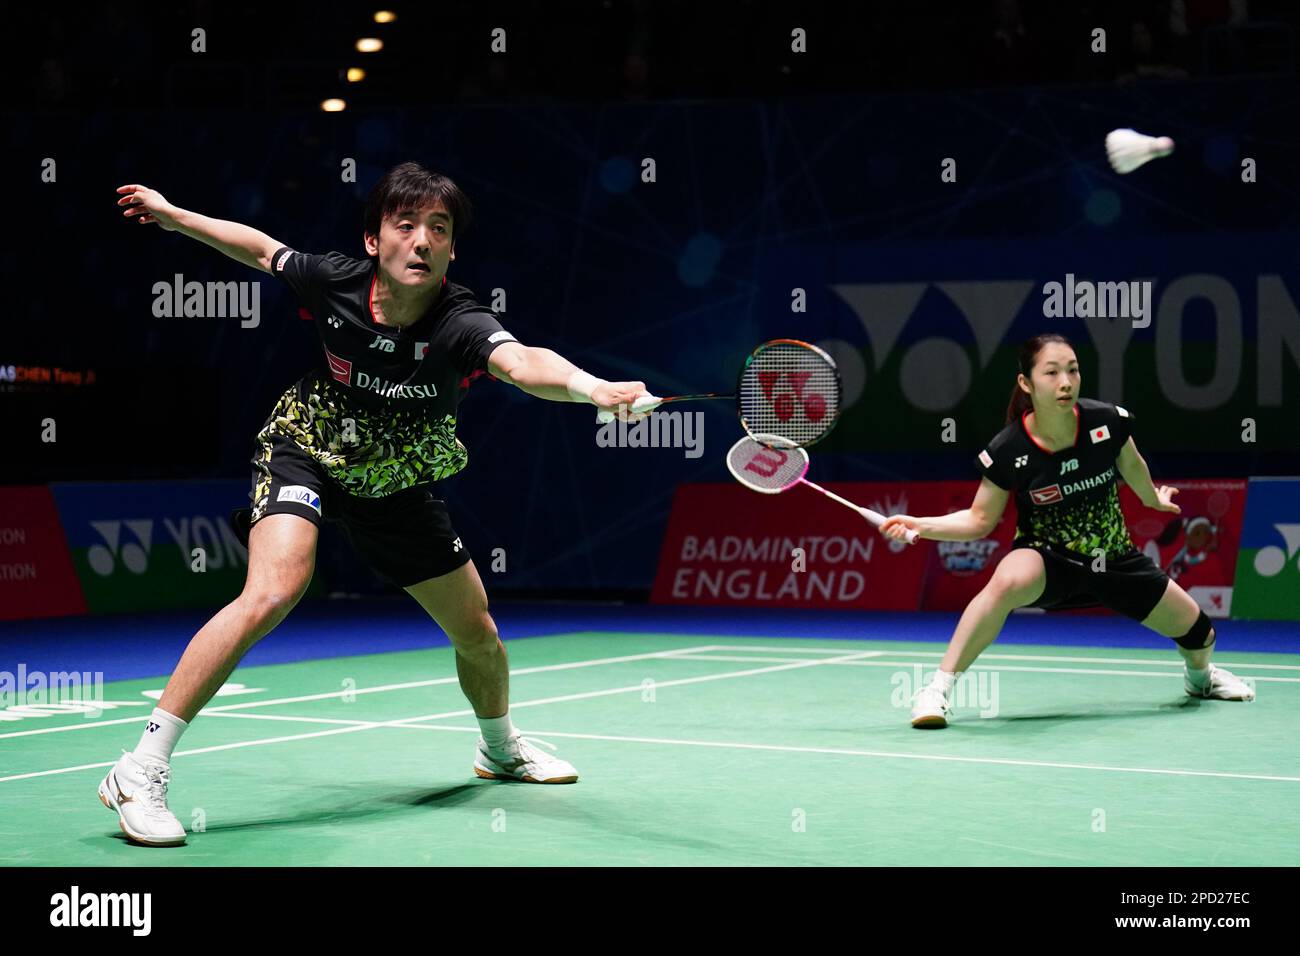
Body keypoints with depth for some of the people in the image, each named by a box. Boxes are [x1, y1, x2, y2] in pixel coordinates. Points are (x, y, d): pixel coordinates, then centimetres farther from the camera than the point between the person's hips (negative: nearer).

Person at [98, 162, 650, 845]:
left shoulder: (460, 324, -30)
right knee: (275, 591, -30)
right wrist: (173, 215, 8)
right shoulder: (336, 281, -24)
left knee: (476, 631, 9)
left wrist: (591, 386, -73)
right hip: (305, 451, -2)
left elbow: (523, 363, -52)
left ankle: (500, 749, 45)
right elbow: (262, 249, -1)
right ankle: (139, 772, -25)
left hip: (397, 482, 2)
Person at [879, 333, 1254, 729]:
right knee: (1009, 580, -40)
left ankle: (1199, 674, 52)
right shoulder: (1008, 451, -23)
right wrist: (920, 525, -26)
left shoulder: (1109, 421, -18)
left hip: (1114, 557, 4)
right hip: (1048, 558, -4)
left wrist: (1153, 498, 26)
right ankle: (939, 688, -31)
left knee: (1197, 632, 11)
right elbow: (980, 520, -11)